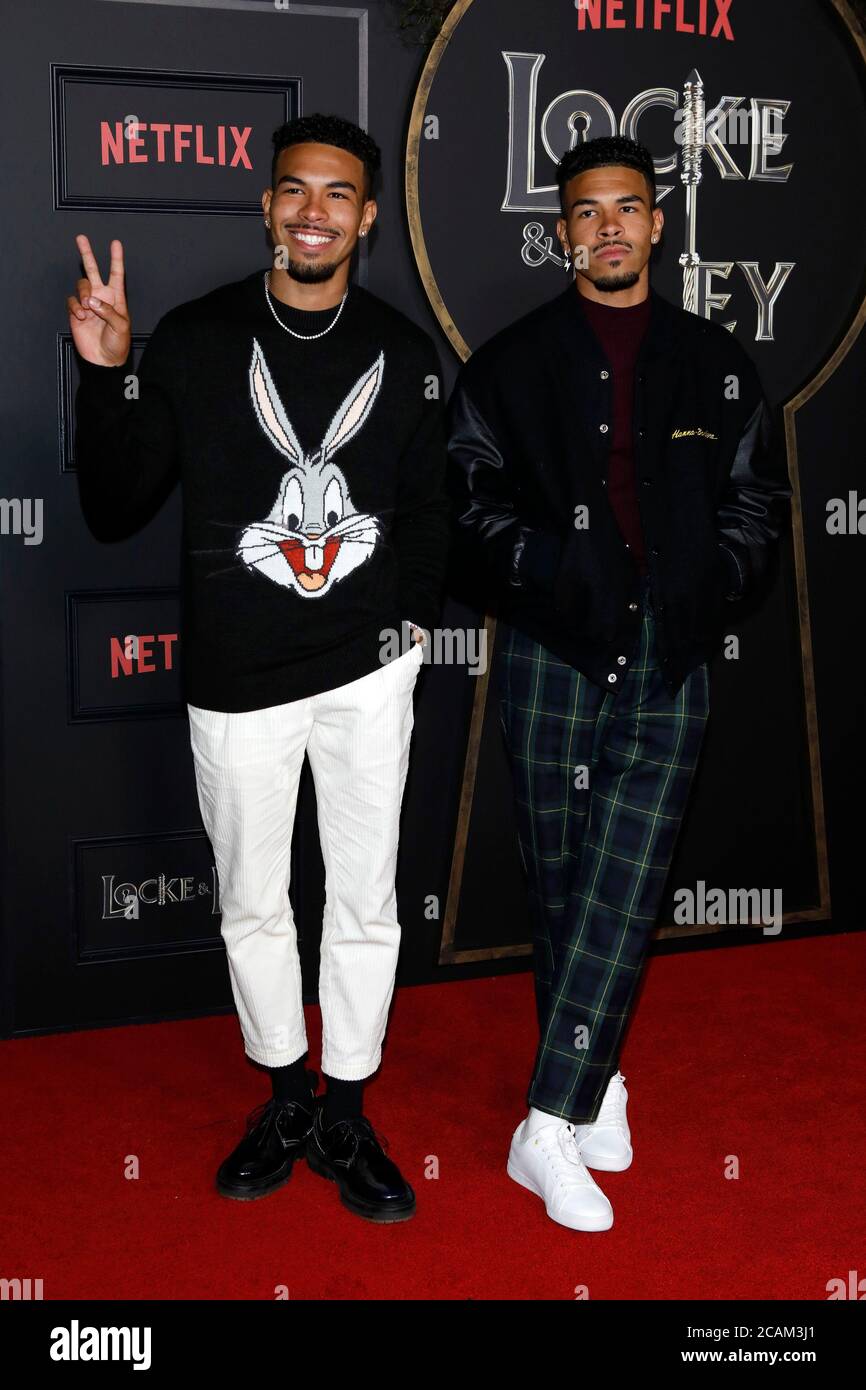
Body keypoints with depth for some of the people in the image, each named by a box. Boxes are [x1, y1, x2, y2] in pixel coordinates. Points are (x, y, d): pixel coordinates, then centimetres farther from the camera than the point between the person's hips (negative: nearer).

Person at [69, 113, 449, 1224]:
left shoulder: (401, 351, 1)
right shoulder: (194, 340, -6)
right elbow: (114, 513, -6)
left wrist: (416, 615, 2)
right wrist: (107, 375, -16)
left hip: (368, 672, 1)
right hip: (238, 676, -1)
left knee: (365, 903, 9)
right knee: (252, 902, 13)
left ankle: (344, 1119, 27)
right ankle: (283, 1099, 35)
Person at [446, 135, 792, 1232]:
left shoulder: (714, 363, 12)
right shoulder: (513, 361, 8)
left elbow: (758, 492, 15)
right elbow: (470, 486, 6)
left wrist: (715, 578, -2)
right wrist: (541, 566, -8)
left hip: (669, 653, 0)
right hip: (553, 646, 0)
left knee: (625, 883, -7)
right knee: (561, 878, 5)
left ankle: (551, 1123, -3)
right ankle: (597, 1082, 21)